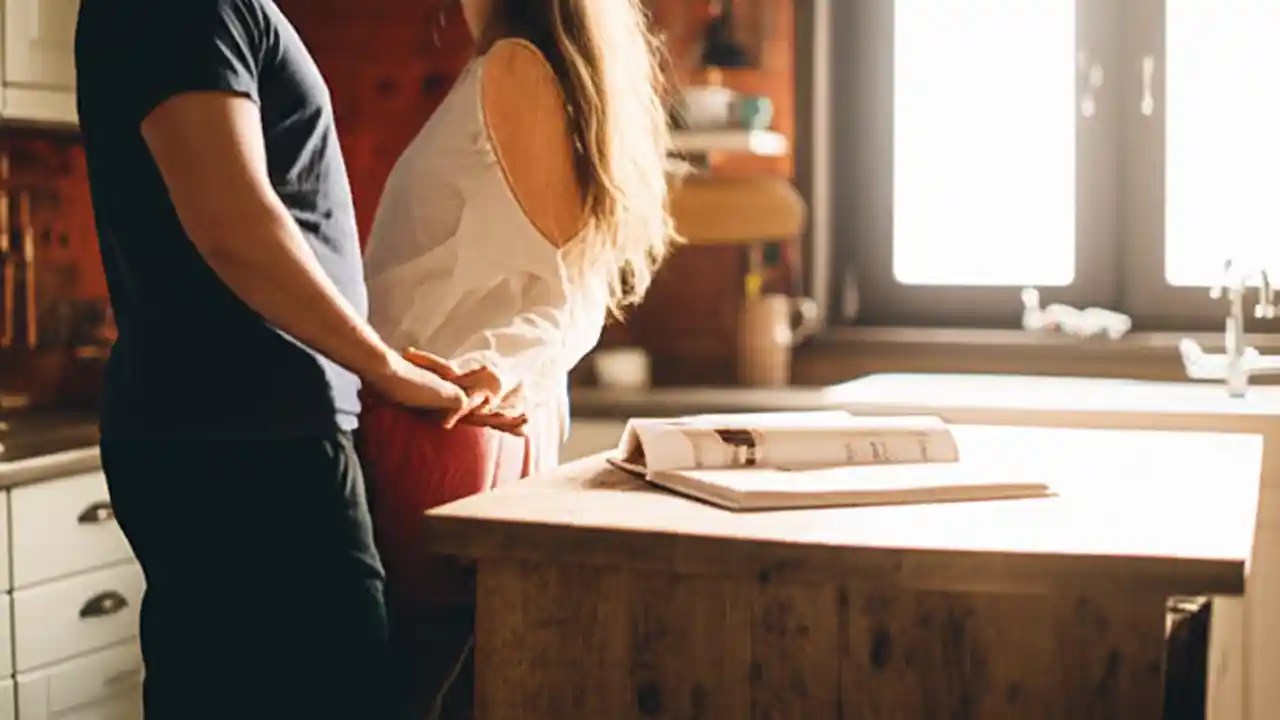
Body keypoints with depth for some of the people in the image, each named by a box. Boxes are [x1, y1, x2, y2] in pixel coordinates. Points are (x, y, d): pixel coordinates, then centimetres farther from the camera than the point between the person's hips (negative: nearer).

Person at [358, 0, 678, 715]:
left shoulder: (513, 66, -8)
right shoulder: (581, 76, 16)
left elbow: (570, 289, -12)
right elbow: (579, 299, 11)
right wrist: (502, 369, 2)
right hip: (521, 416, 9)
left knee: (419, 658, -3)